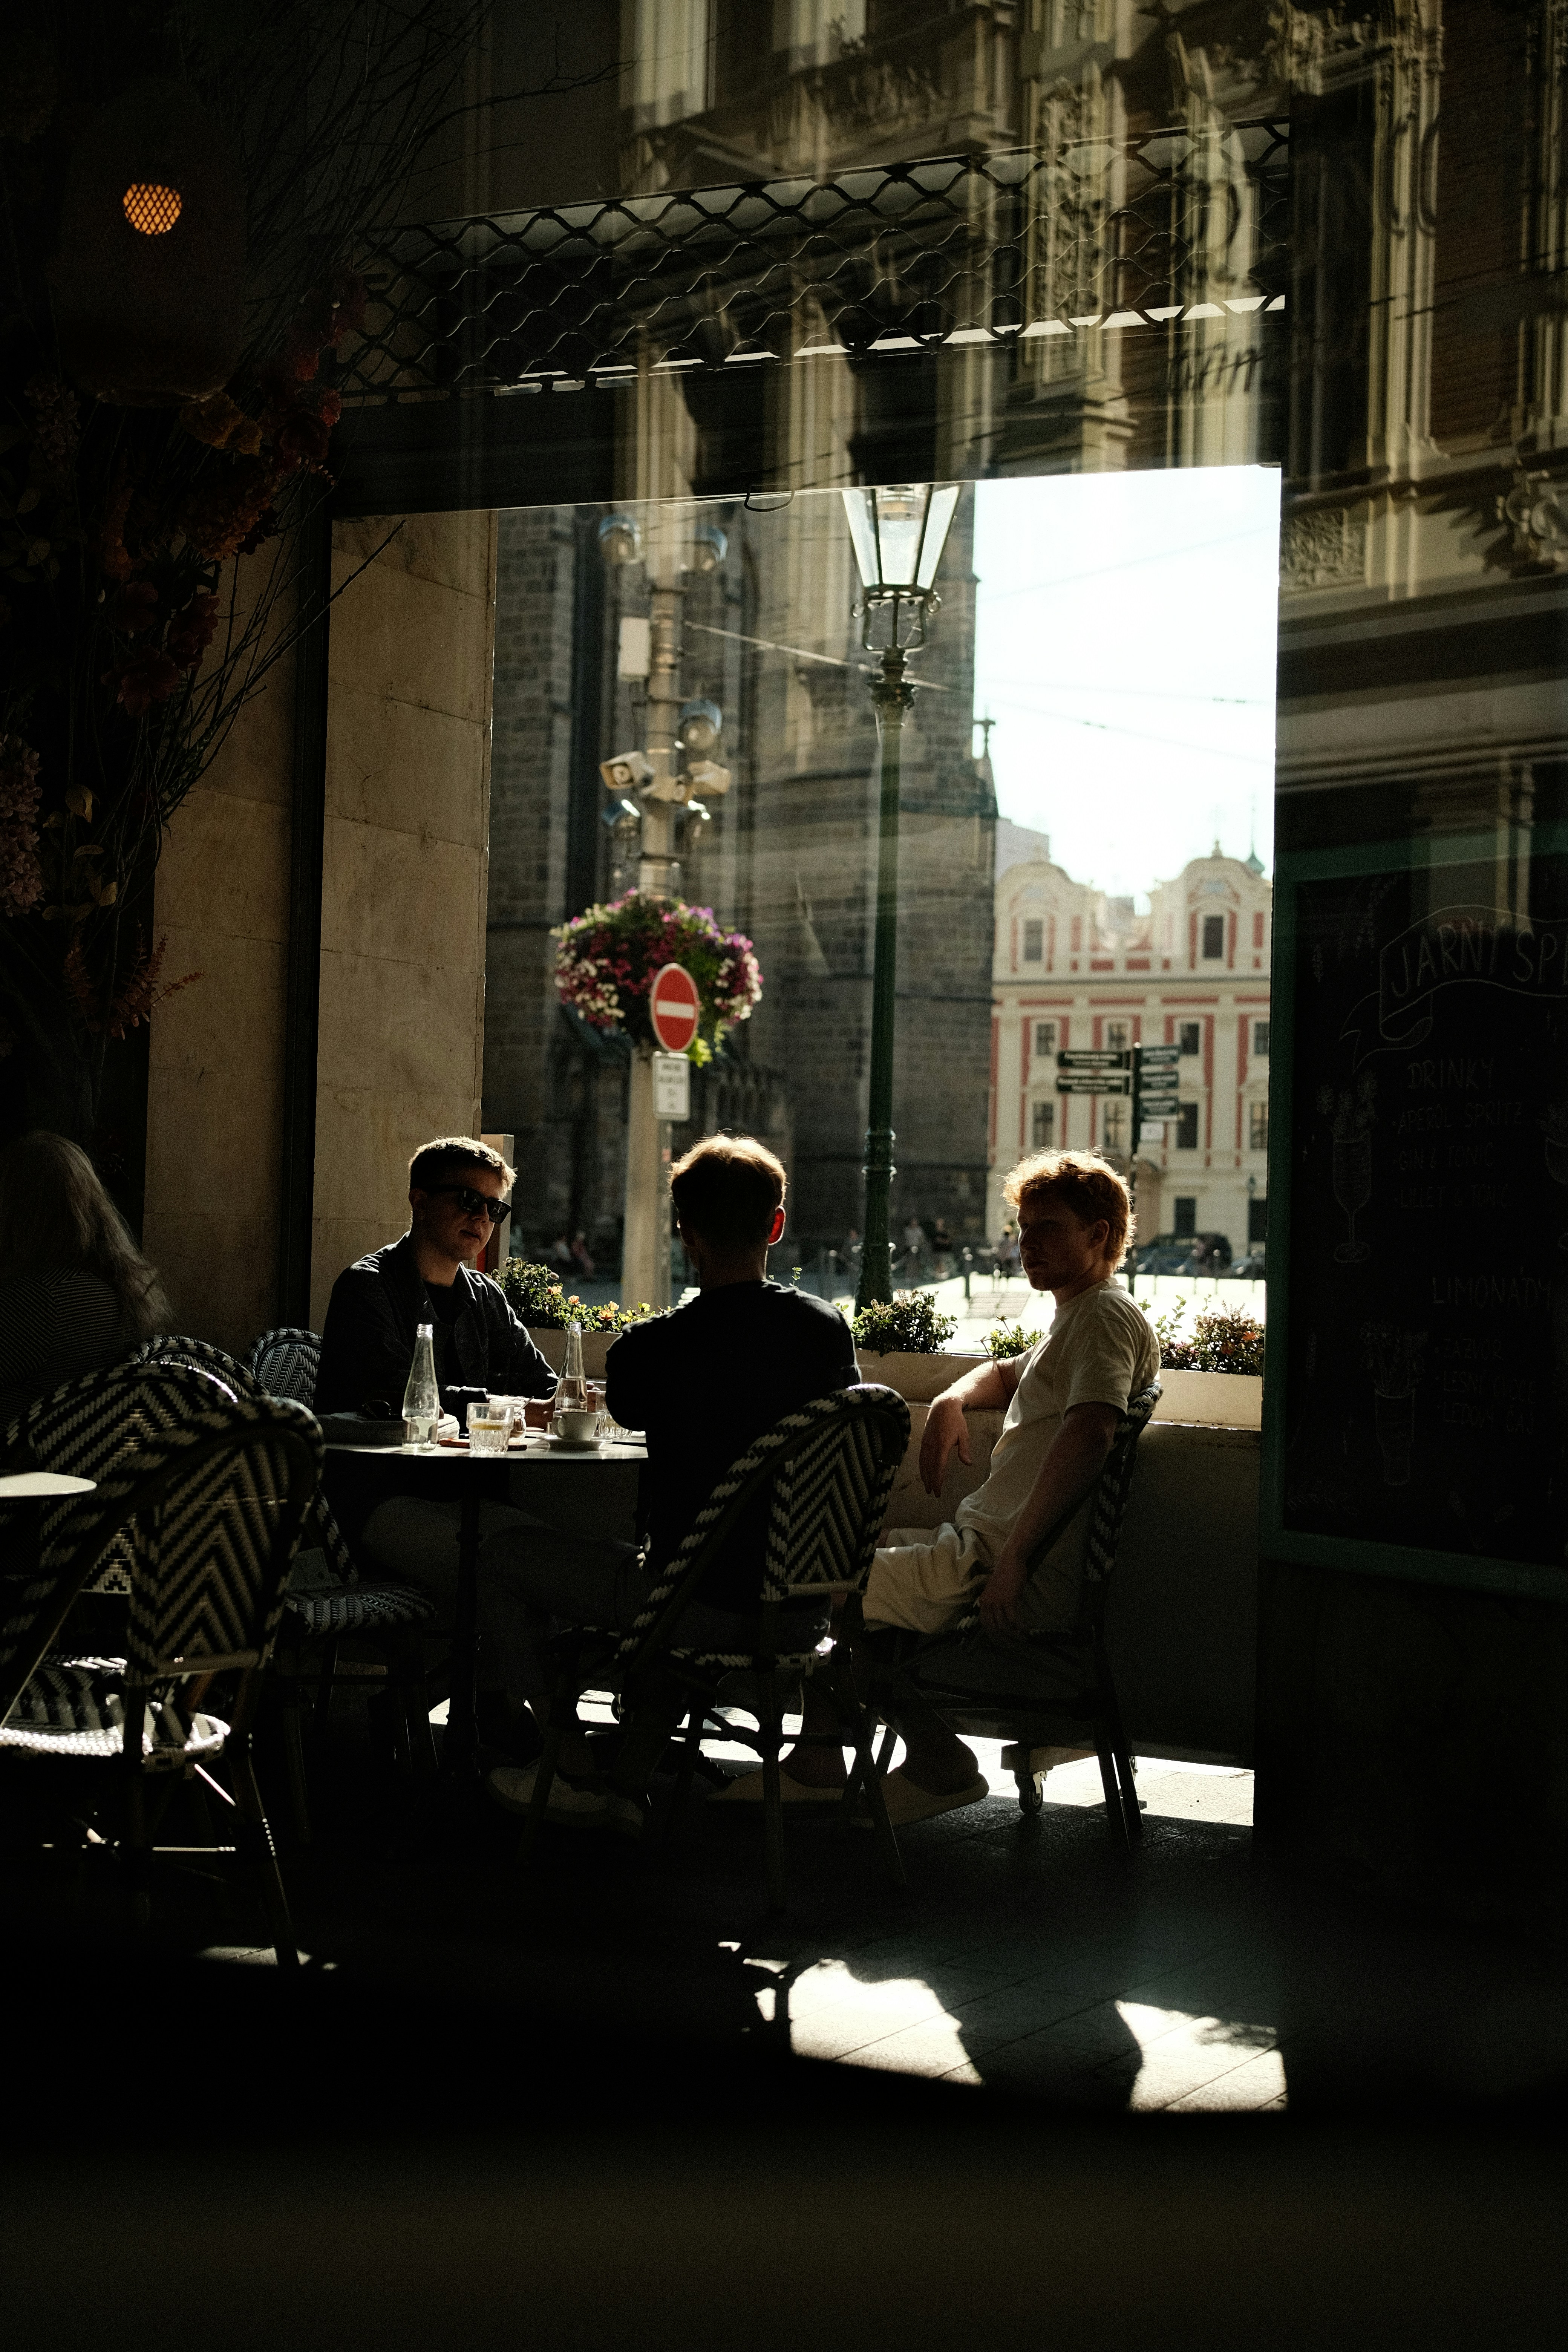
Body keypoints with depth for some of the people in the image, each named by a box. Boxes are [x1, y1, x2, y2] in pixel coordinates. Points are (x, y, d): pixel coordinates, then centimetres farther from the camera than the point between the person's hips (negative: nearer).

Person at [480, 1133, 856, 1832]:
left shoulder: (653, 1348, -14)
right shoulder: (828, 1328, -2)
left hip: (707, 1611, -5)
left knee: (504, 1557, 15)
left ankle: (575, 1774, 23)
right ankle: (629, 1782, 35)